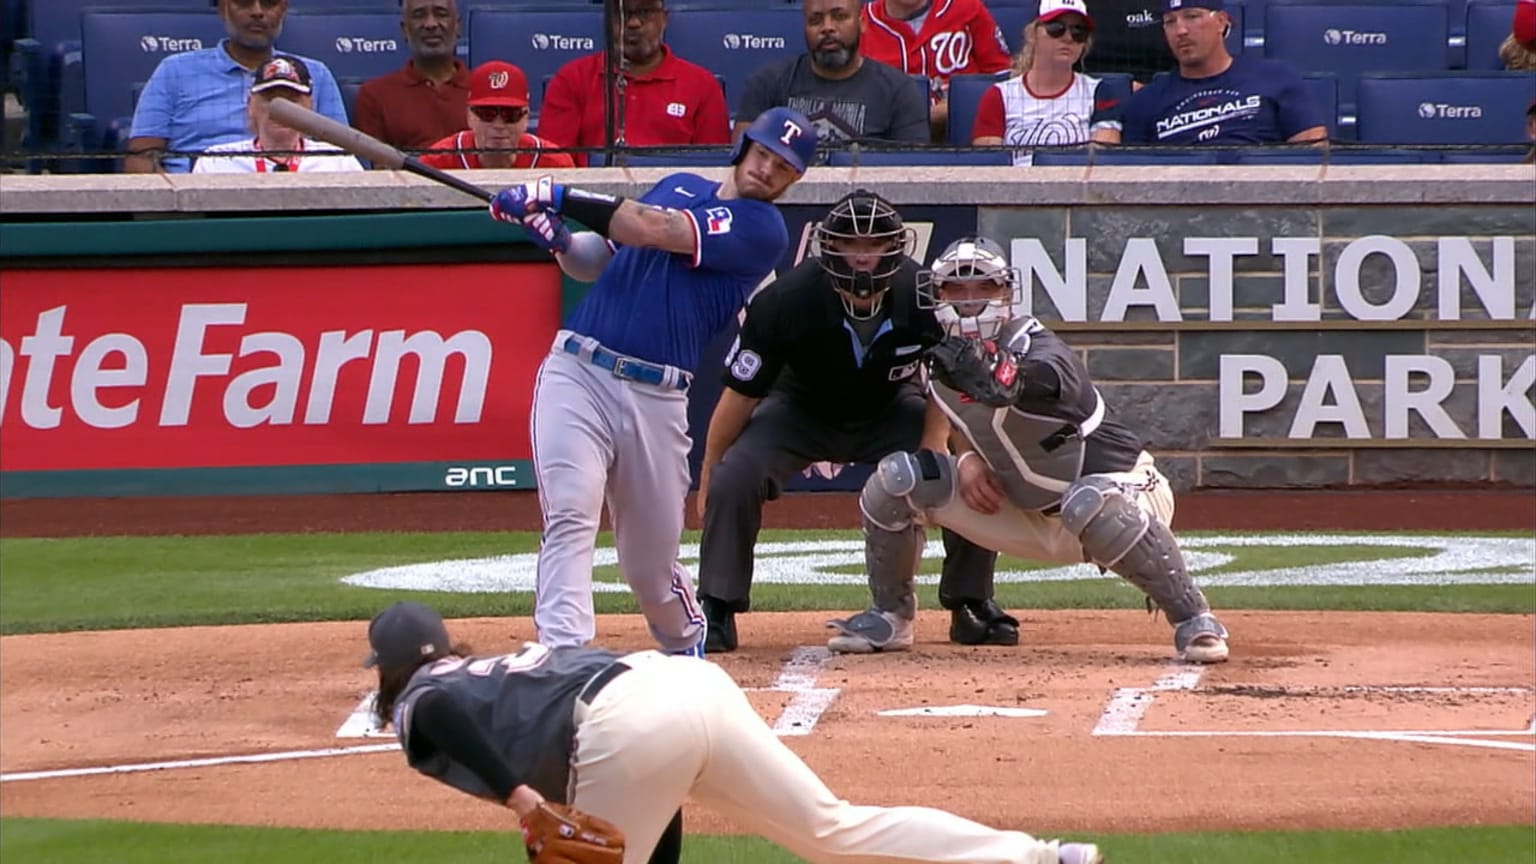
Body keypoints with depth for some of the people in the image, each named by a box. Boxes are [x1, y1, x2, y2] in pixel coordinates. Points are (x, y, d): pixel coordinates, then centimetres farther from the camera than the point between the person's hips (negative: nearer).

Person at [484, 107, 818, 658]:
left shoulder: (762, 230, -2)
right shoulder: (677, 186, 18)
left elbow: (650, 229, -12)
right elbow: (597, 261, 19)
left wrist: (557, 199, -8)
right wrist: (557, 236, -4)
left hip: (655, 400, -2)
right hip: (576, 372, 2)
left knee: (651, 559, 10)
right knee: (570, 519, -18)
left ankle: (685, 640, 40)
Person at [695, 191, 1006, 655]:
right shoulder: (786, 300, -31)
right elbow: (741, 392, -19)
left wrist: (932, 454, -22)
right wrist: (707, 479, -12)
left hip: (891, 412, 2)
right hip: (800, 411, -2)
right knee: (733, 479, -27)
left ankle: (971, 605, 5)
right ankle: (717, 610, -10)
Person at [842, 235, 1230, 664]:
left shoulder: (1038, 350, -28)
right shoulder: (945, 358, -5)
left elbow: (1041, 380, -54)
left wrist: (991, 378, -77)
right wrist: (967, 459, -10)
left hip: (1117, 486, -7)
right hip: (1026, 513, 7)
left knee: (1092, 503, -44)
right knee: (897, 477, -7)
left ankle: (1193, 619, -29)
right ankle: (890, 615, 12)